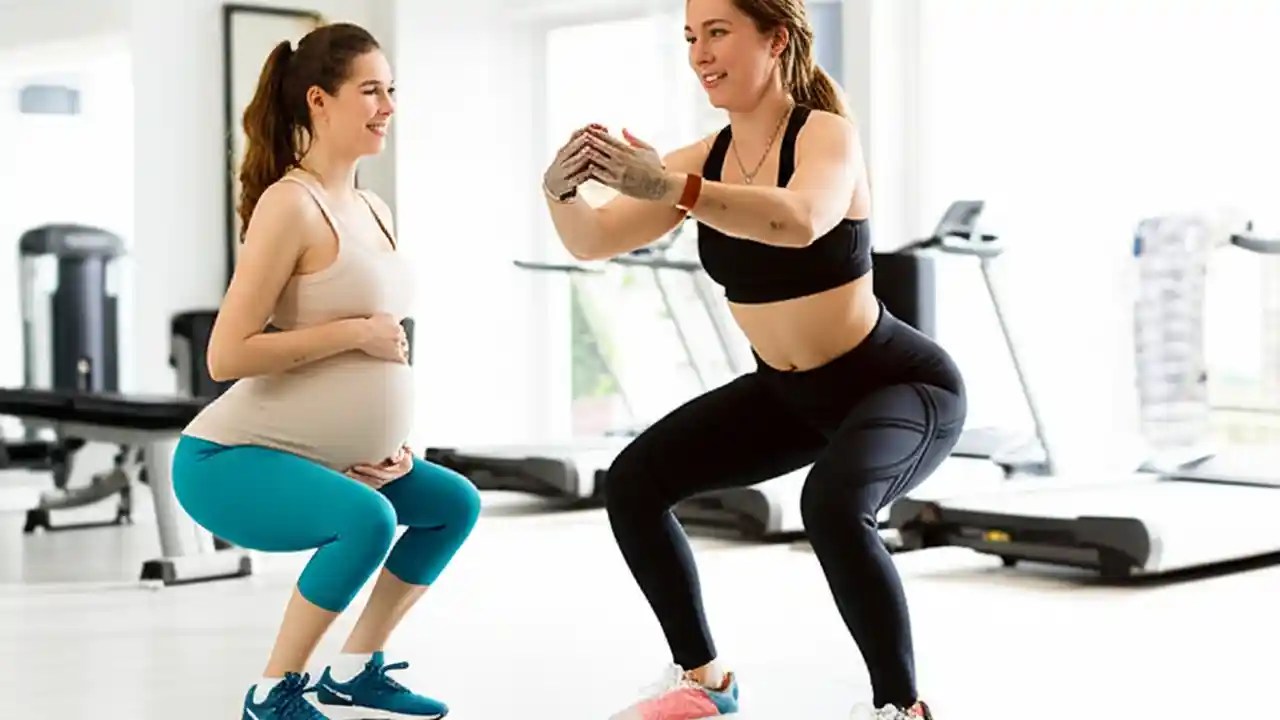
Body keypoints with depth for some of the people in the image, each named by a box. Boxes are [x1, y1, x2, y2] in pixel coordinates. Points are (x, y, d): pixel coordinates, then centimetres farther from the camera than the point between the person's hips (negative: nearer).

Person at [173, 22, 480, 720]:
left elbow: (385, 341, 19)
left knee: (456, 502, 15)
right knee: (368, 517, -33)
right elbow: (227, 354, -25)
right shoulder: (289, 205, -18)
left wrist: (397, 443, 5)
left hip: (321, 458, 10)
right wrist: (356, 332, -21)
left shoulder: (374, 211, 9)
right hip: (230, 460, -10)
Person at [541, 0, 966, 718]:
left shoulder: (827, 134, -21)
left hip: (902, 384, -7)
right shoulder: (705, 158, -3)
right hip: (788, 391, 8)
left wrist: (669, 188, -54)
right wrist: (562, 193, -30)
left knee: (833, 505, -36)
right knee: (635, 483, 1)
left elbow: (800, 221, -44)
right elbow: (594, 242, -8)